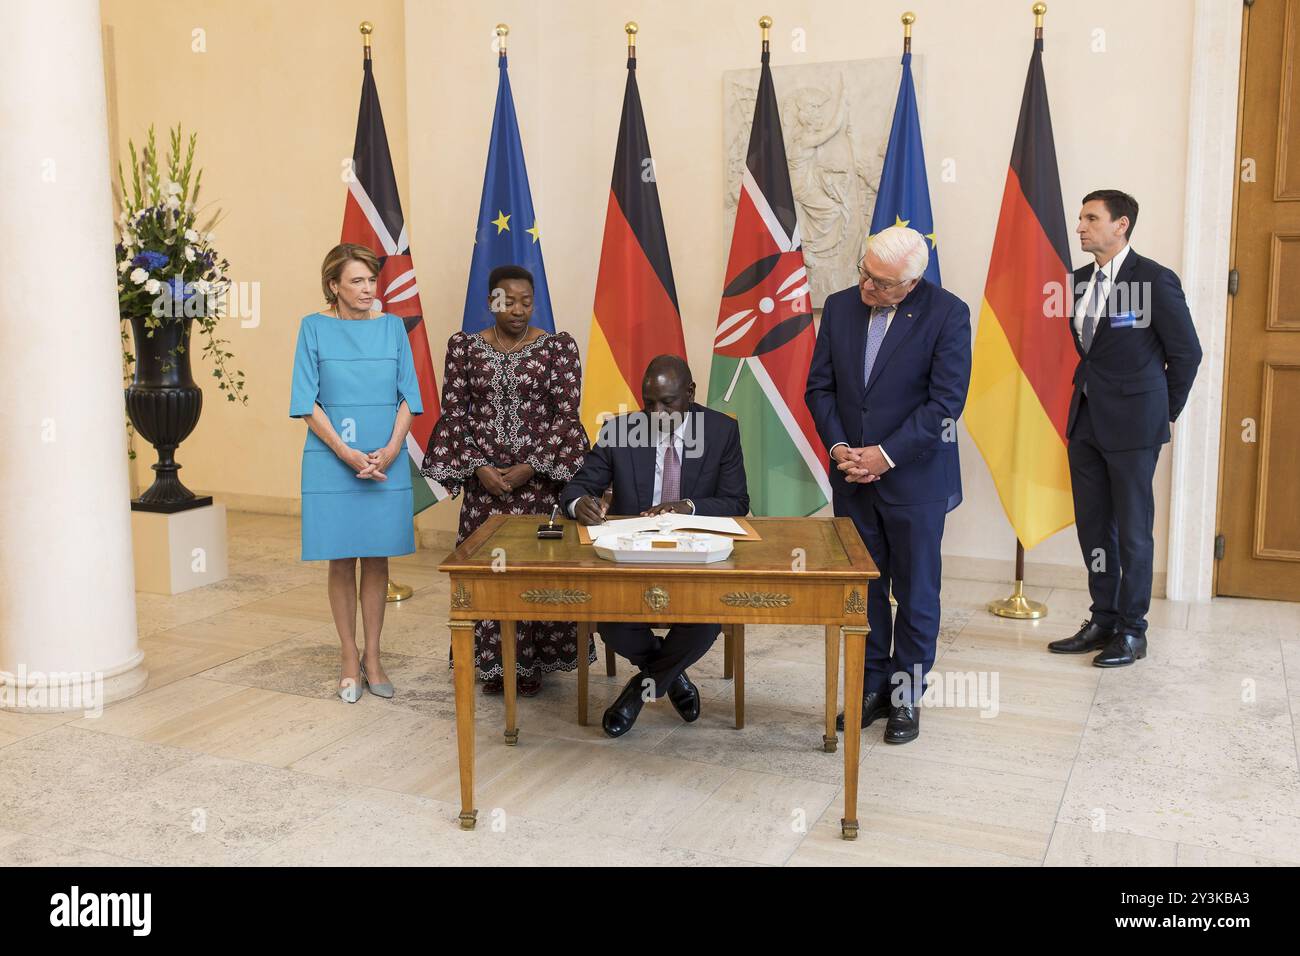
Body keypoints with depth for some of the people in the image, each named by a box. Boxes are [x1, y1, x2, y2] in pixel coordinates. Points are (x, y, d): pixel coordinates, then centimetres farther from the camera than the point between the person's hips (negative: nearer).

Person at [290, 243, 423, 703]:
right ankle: (350, 660, 16)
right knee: (341, 561, 5)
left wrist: (390, 450, -10)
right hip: (331, 464, -2)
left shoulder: (392, 327, 6)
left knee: (377, 559, 8)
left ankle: (372, 658, 19)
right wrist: (348, 454, -13)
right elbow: (308, 403, -4)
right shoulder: (315, 328, 0)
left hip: (387, 463, 2)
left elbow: (408, 396, 5)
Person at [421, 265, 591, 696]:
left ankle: (531, 663, 14)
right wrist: (478, 468, -8)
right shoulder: (464, 346, 4)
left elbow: (566, 414, -5)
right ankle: (493, 662, 17)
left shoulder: (557, 346, -1)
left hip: (539, 475, -1)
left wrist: (530, 468, -12)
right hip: (483, 478, 1)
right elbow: (453, 413, 3)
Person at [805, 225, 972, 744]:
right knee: (863, 588, 10)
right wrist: (839, 447, -7)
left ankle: (906, 696, 21)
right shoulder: (840, 307, 3)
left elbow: (946, 402, -14)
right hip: (852, 477, 4)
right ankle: (870, 687, 23)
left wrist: (886, 456, -16)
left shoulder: (948, 314, -10)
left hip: (915, 478, -4)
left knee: (916, 594, 7)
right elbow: (819, 387, 6)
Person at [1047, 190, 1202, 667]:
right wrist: (1090, 394, 12)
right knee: (1092, 526, 11)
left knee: (1133, 530, 2)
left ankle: (1132, 631, 14)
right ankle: (1103, 621, 23)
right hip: (1086, 420, 7)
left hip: (1133, 426, -6)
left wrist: (1164, 412, 1)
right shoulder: (1079, 280, 9)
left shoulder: (1155, 280, -10)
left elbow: (1186, 351, -5)